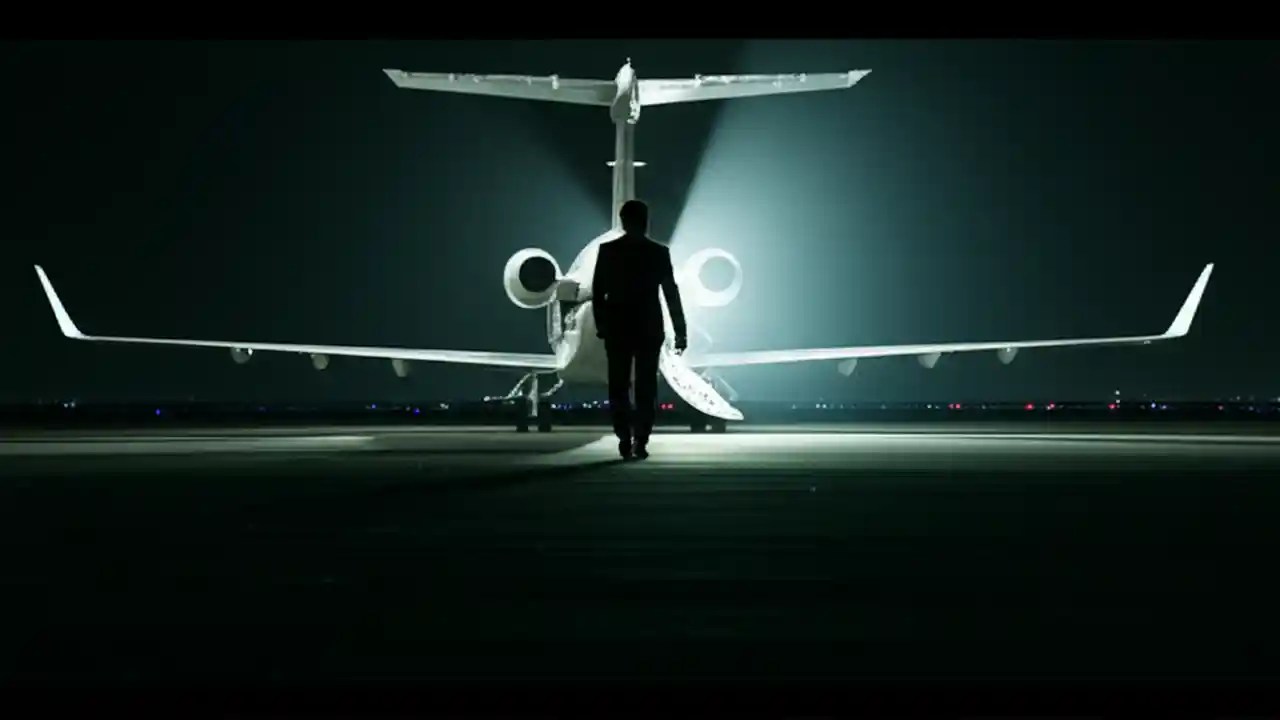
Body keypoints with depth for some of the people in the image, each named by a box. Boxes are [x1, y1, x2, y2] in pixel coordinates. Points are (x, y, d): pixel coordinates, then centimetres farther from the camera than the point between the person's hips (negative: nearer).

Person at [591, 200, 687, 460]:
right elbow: (671, 294, -3)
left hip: (617, 328, 1)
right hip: (649, 329, 0)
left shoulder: (607, 250, -2)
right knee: (645, 388, 5)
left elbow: (597, 292, -1)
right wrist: (680, 332, 1)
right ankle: (640, 442, 0)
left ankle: (625, 440, 4)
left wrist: (601, 325, 10)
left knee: (619, 387, 9)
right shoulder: (659, 252, -3)